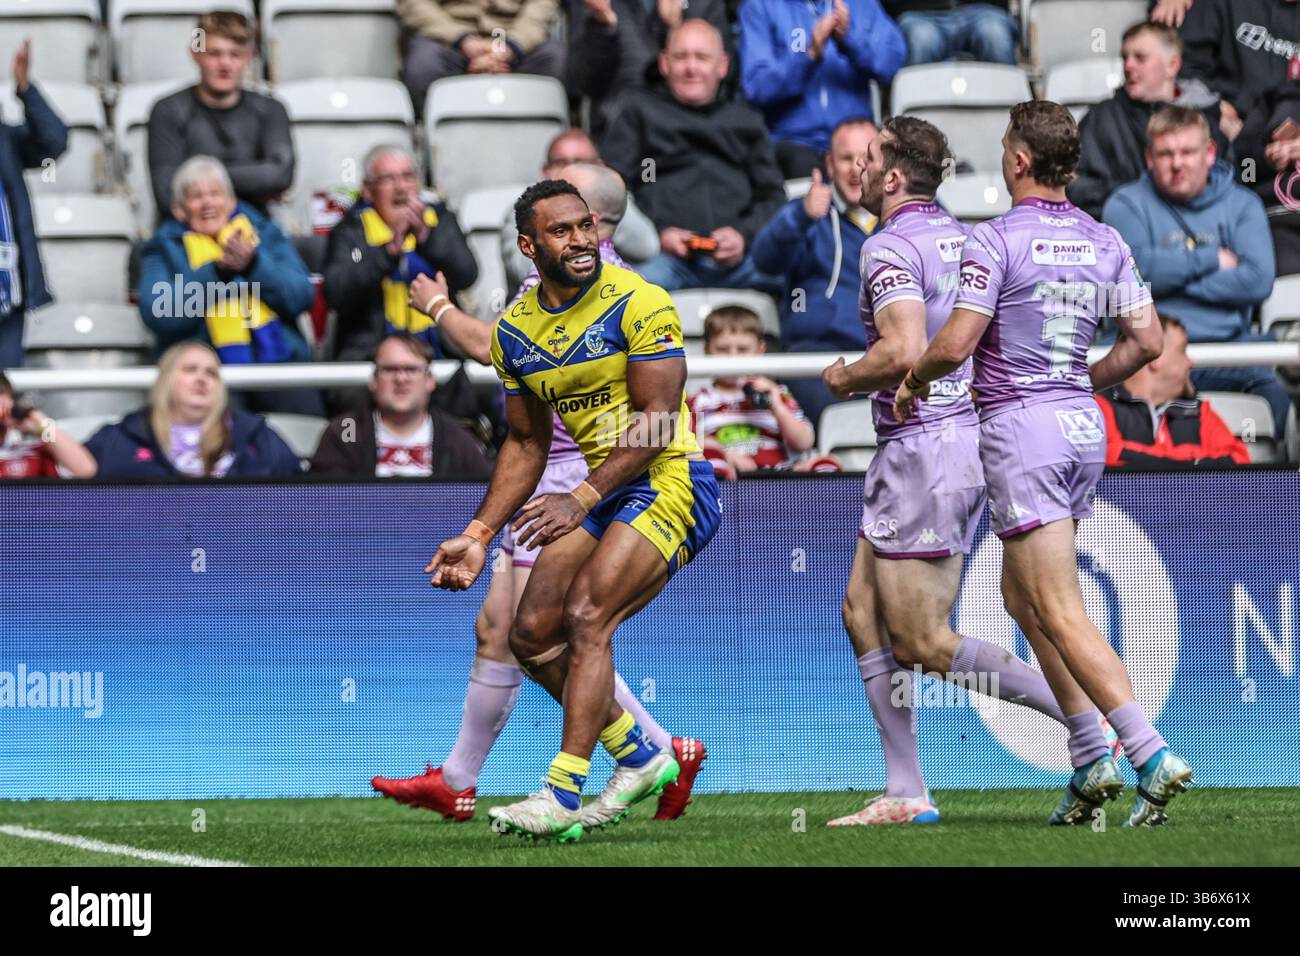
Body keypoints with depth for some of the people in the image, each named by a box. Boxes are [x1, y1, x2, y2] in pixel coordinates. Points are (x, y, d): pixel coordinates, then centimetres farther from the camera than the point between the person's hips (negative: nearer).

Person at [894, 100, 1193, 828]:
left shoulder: (998, 240, -12)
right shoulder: (1103, 241, 7)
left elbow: (955, 346, -17)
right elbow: (1147, 340, 6)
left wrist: (912, 381, 3)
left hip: (1021, 431, -7)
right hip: (1085, 427, 7)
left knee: (1061, 616, -9)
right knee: (1021, 595, 20)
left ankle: (1153, 755, -21)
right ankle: (1093, 760, 12)